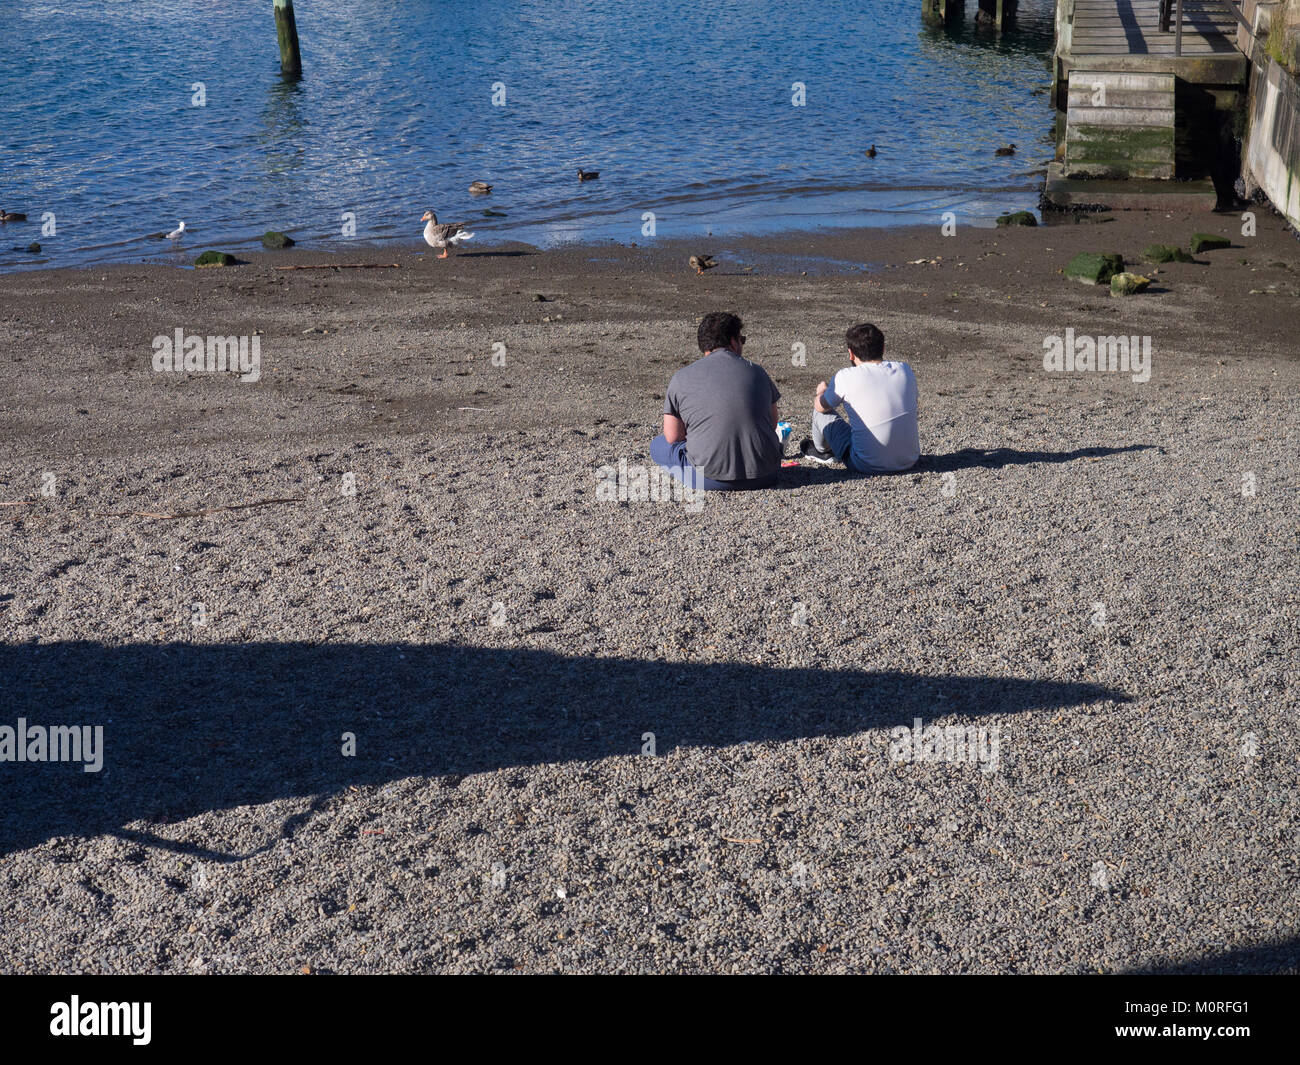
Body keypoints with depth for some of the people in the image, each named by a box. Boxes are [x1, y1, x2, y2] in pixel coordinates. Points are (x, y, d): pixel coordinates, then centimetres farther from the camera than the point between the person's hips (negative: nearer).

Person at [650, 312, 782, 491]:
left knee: (658, 445, 19)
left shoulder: (681, 378, 0)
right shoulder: (757, 371, 6)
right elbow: (773, 423, 15)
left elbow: (672, 437, 3)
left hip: (711, 479, -4)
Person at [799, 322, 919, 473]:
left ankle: (822, 452, 45)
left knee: (821, 412, 15)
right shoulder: (905, 370, -2)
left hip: (869, 465, -4)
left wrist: (821, 392, 28)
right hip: (910, 461, 4)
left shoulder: (846, 377, -15)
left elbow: (821, 406, 4)